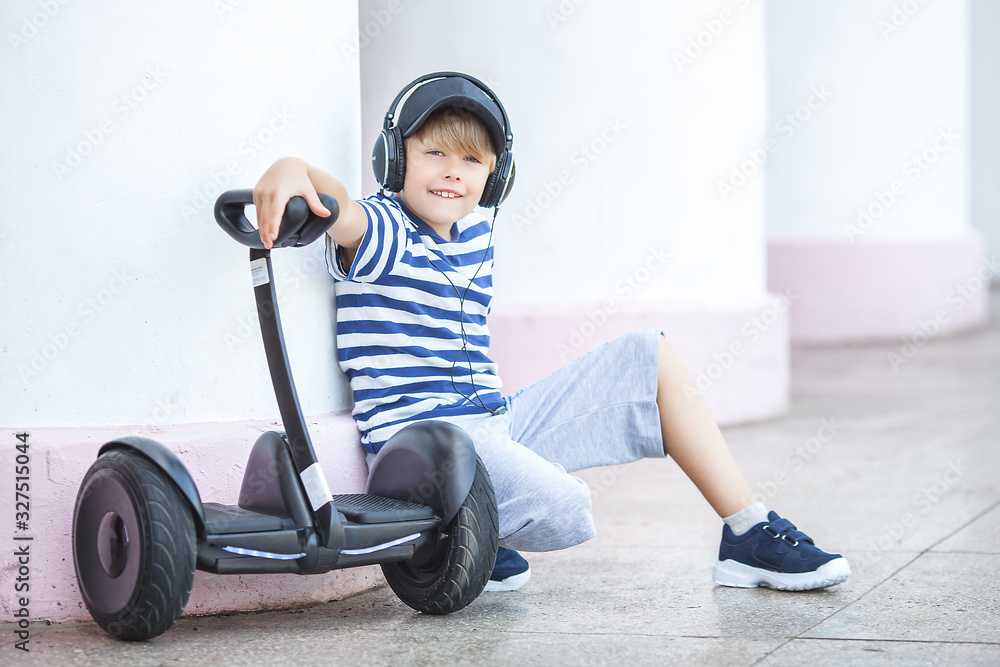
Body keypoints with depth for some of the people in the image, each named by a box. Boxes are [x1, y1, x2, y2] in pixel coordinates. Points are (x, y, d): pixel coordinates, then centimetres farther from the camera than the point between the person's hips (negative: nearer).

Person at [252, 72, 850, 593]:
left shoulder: (475, 233, 14)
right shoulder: (381, 234, -10)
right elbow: (339, 209, -36)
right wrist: (292, 172, -56)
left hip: (498, 422, 9)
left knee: (651, 358, 8)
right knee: (562, 511, -35)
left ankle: (751, 536, 10)